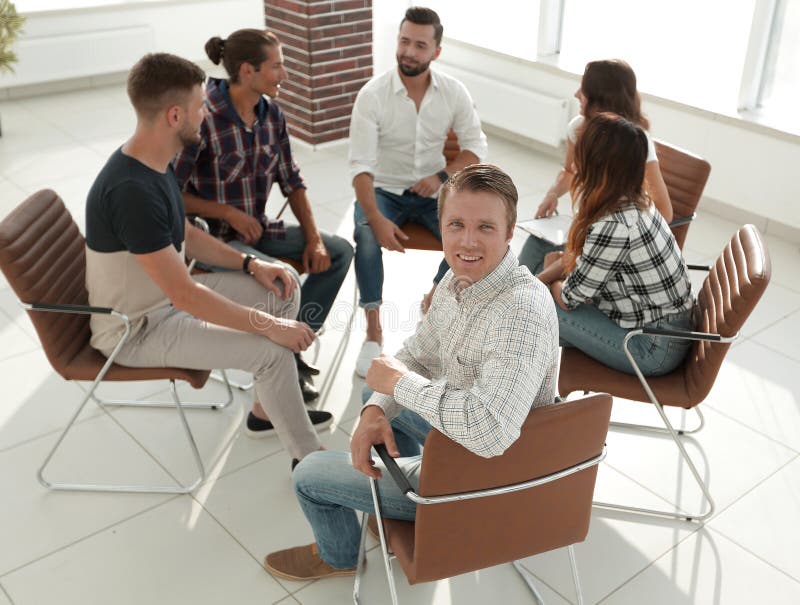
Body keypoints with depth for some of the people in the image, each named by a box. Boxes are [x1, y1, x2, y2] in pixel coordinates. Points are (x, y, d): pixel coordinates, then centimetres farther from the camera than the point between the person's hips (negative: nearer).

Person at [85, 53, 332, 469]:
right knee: (272, 350, -21)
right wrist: (269, 325, -26)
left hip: (167, 295, 10)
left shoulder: (152, 163, -1)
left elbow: (186, 236, 12)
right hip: (137, 330, -10)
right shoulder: (131, 191, -32)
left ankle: (269, 409, 22)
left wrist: (250, 265, 1)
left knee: (284, 287, 8)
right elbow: (185, 295, -32)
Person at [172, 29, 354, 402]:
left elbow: (292, 183, 8)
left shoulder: (271, 113, 0)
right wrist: (228, 212, -20)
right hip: (212, 237, -8)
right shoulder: (204, 119, -22)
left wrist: (313, 239, -1)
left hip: (256, 229, 8)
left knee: (339, 252, 2)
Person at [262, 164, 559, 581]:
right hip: (458, 438, 9)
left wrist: (401, 382, -33)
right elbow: (419, 353, 6)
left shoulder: (522, 310, -36)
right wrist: (376, 409, -14)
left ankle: (338, 556, 37)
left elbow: (489, 431, -47)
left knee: (310, 475, 3)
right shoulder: (461, 277, -7)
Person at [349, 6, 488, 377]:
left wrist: (442, 176, -20)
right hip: (385, 191, -2)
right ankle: (374, 331, -18)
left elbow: (476, 147, -1)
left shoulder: (454, 92, -5)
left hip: (432, 191, 2)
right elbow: (361, 165, -19)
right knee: (367, 237, -33)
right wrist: (376, 218, -34)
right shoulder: (373, 94, -14)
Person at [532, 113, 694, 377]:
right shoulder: (633, 202, -2)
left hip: (654, 349, -8)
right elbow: (581, 255, 11)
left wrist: (552, 282, 5)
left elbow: (569, 299, -17)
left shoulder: (614, 226, -31)